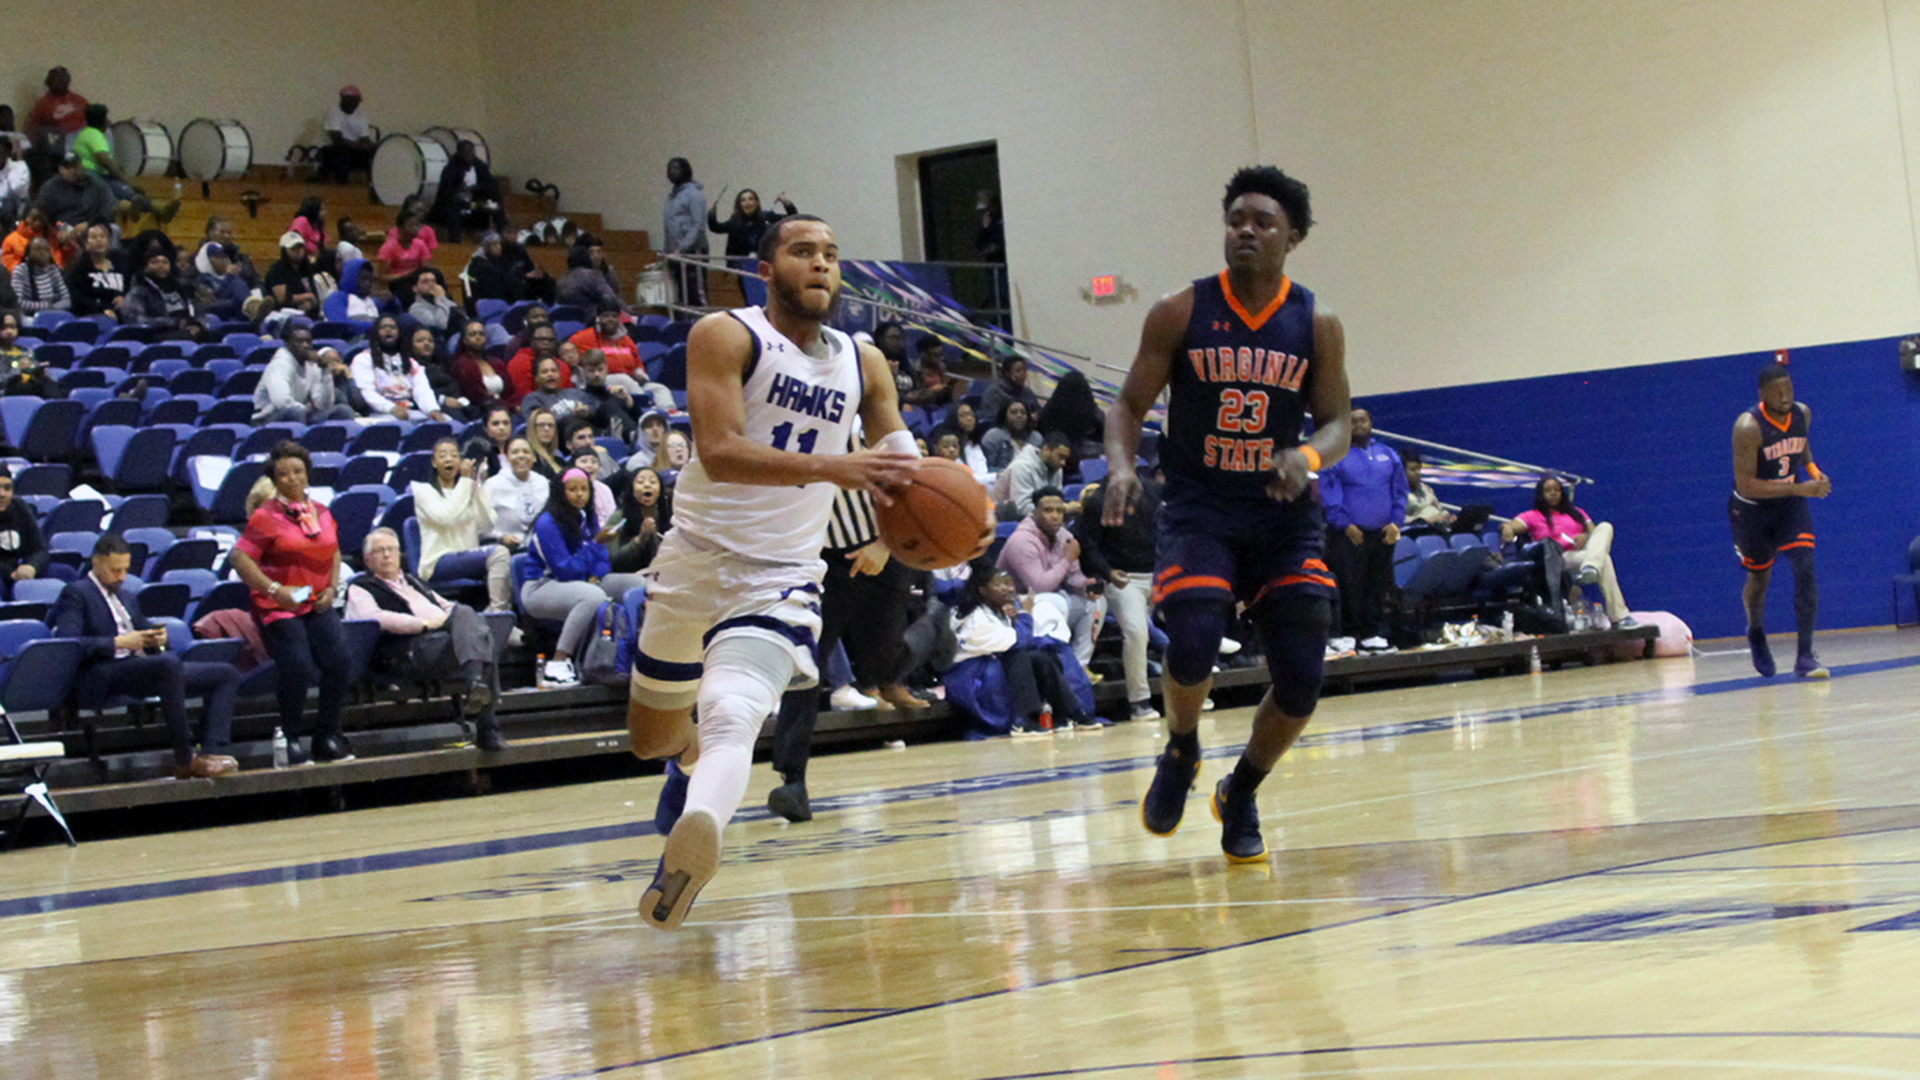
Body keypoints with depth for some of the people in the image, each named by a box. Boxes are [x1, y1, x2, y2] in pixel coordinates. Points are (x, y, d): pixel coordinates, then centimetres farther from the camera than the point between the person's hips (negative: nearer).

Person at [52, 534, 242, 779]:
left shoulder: (128, 598, 29)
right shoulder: (76, 593, 3)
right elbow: (68, 643, -12)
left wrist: (157, 639, 4)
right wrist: (117, 643, -18)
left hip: (141, 664, 9)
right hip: (106, 674, -9)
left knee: (227, 674, -4)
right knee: (169, 663, -39)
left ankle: (210, 751, -24)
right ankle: (185, 761, -34)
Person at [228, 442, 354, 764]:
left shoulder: (322, 513, 14)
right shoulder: (265, 516, -3)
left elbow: (335, 552, 25)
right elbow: (241, 558, -8)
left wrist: (331, 588, 8)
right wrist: (275, 590, -16)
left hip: (319, 604, 5)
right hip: (279, 606, -5)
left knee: (339, 658, -17)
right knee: (298, 667, -22)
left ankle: (328, 737, -2)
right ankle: (290, 737, 0)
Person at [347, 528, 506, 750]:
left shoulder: (414, 581, 37)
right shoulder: (360, 588, 14)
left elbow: (448, 607, 35)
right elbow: (377, 618, -5)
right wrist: (424, 624, -13)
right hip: (410, 648, -6)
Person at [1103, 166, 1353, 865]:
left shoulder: (1317, 326, -1)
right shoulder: (1180, 314, -3)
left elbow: (1337, 424, 3)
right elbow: (1130, 403, 2)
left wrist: (1308, 456, -20)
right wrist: (1121, 464, -18)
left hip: (1285, 514, 2)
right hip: (1199, 510, -2)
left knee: (1301, 680, -6)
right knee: (1192, 644, -24)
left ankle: (1240, 795, 21)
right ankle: (1180, 752, 9)